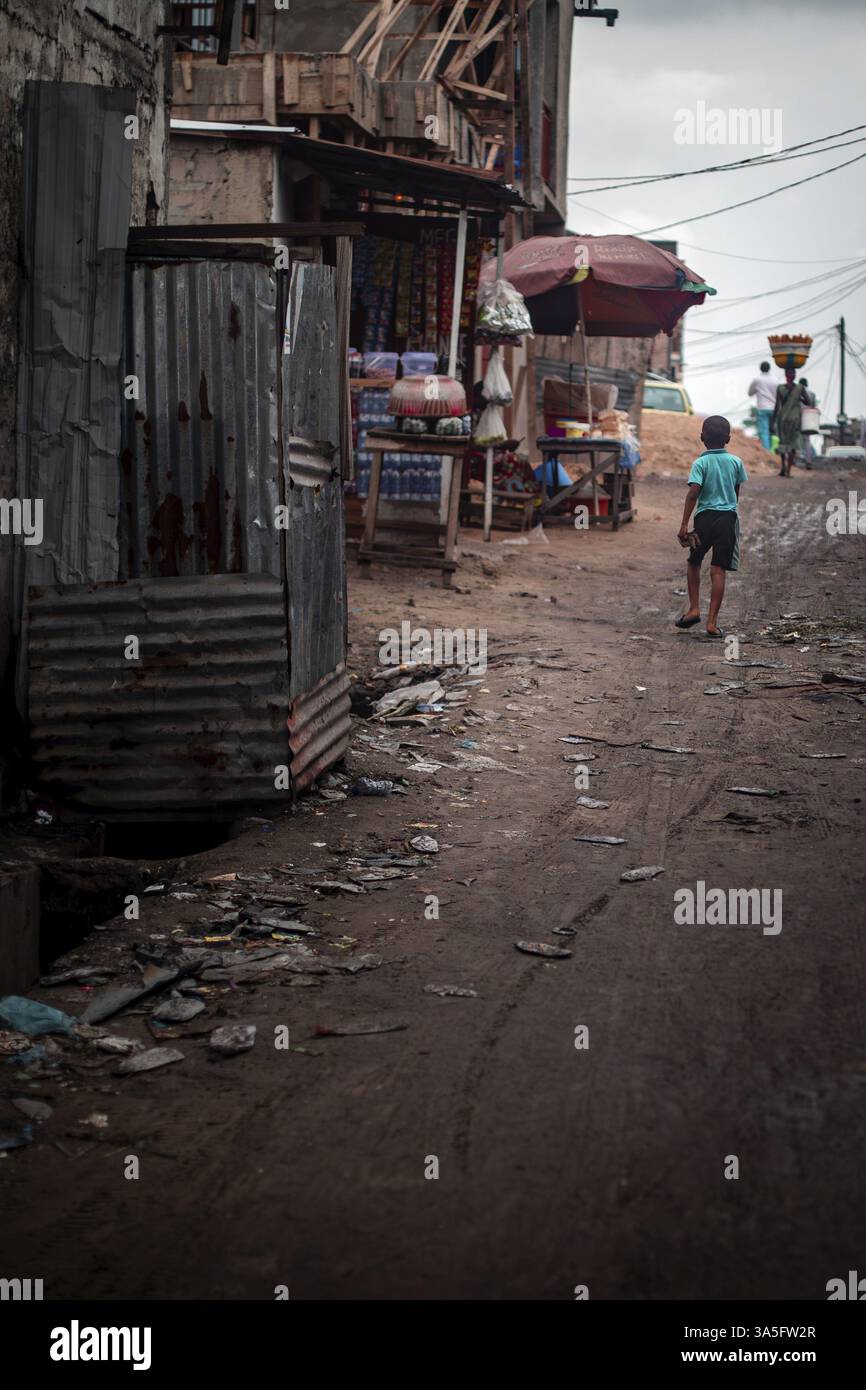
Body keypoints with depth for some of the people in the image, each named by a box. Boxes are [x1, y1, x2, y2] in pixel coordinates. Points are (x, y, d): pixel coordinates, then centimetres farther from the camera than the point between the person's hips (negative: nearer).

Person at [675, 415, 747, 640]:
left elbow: (693, 493, -15)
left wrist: (684, 524, -16)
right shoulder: (736, 462, 5)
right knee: (719, 570, 0)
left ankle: (694, 608, 13)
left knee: (693, 562, 20)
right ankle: (712, 621, -2)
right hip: (728, 517, 2)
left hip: (705, 516, -2)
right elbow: (737, 492, 15)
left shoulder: (701, 463, -5)